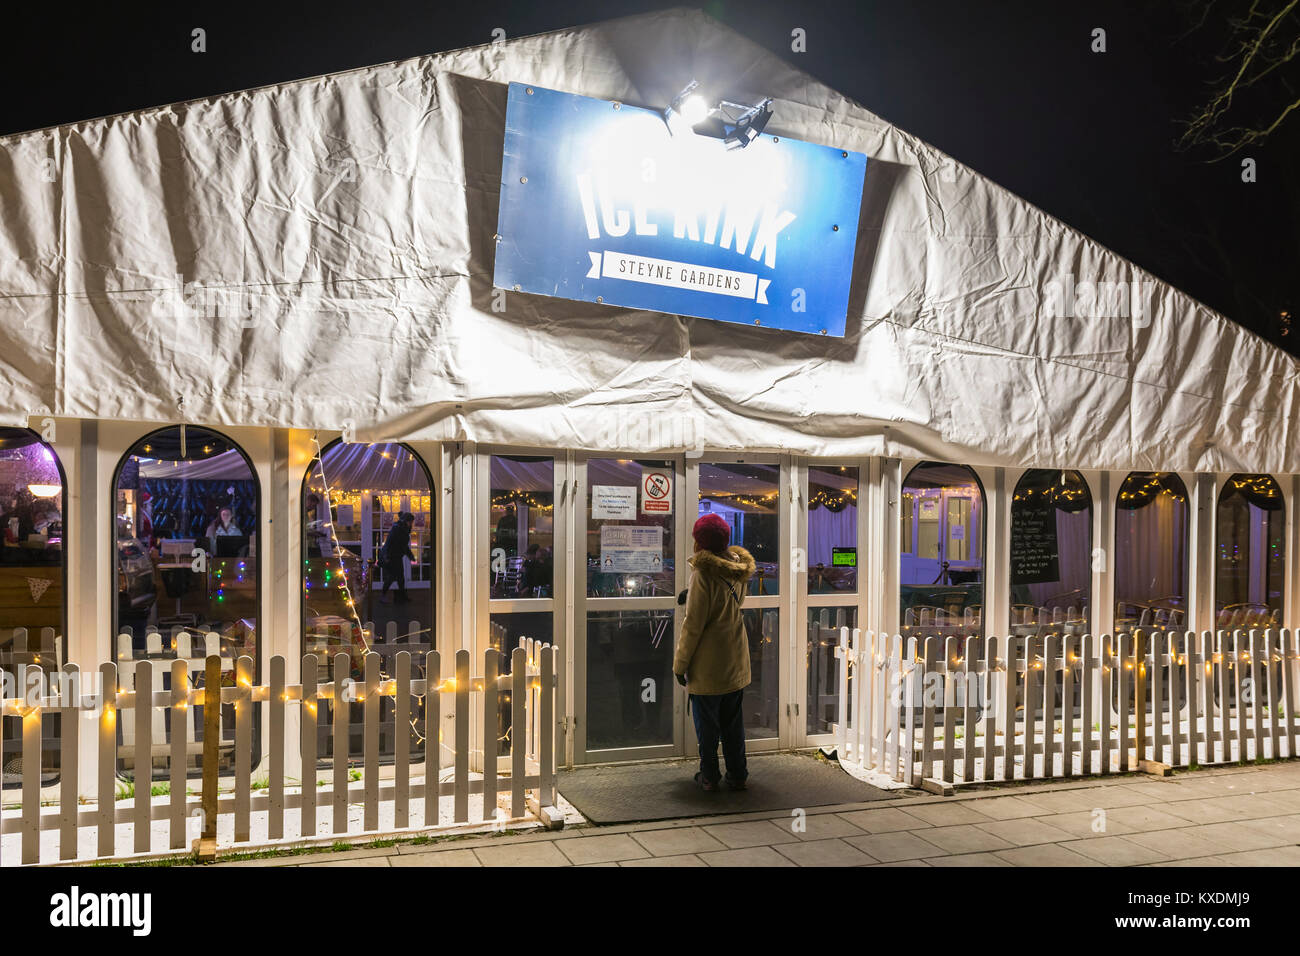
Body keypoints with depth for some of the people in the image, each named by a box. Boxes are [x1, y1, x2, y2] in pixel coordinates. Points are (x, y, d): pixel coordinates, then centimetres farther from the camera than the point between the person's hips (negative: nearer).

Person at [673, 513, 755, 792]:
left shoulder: (703, 573, -17)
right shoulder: (738, 571, 4)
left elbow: (693, 625, -17)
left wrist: (680, 664, -9)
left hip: (707, 665, -6)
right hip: (736, 662, 6)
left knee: (706, 722, 7)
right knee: (733, 721, 16)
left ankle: (709, 775, 16)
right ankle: (737, 775, 22)